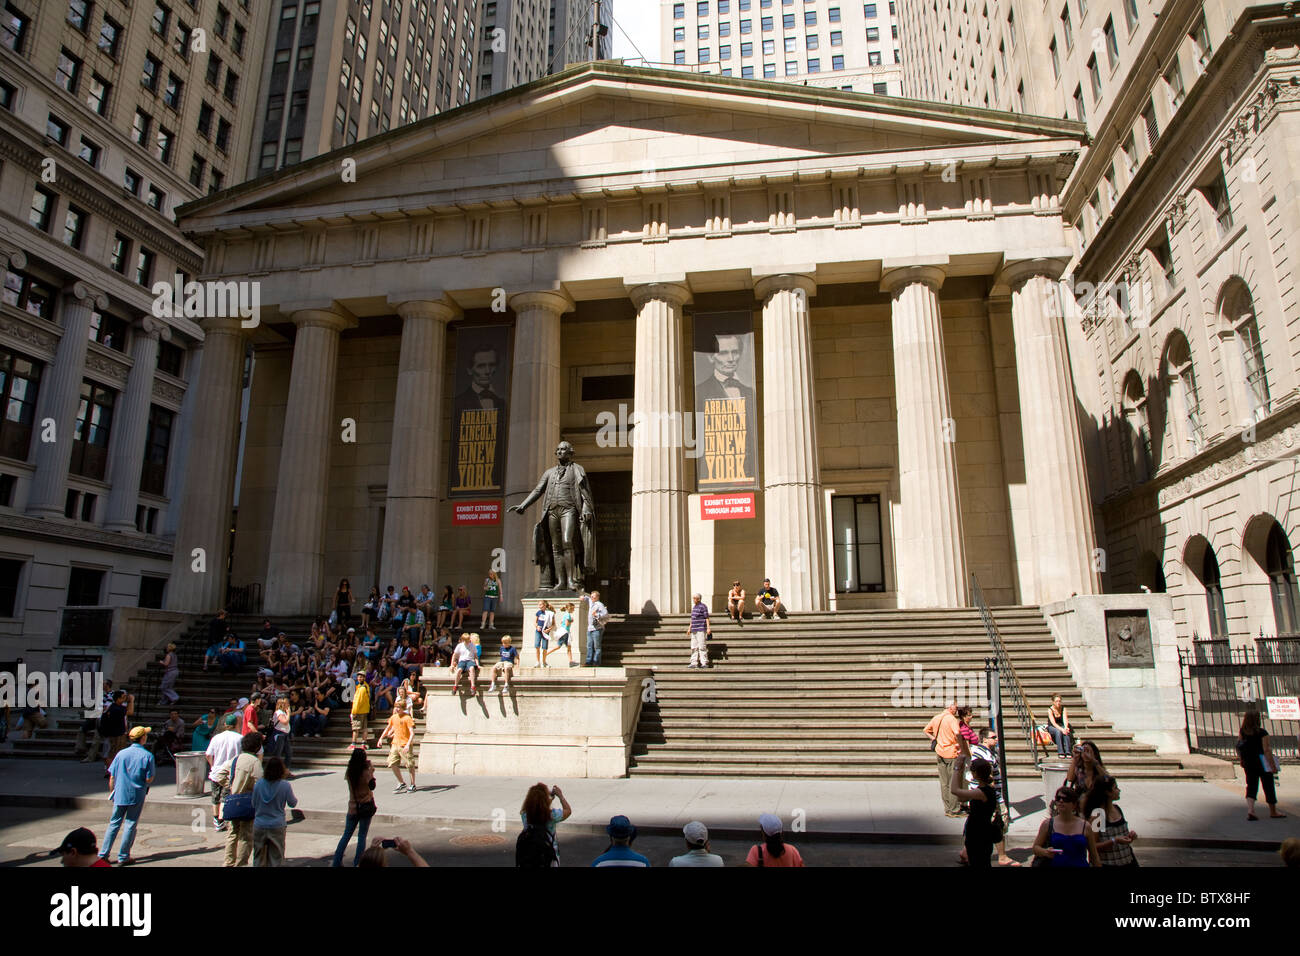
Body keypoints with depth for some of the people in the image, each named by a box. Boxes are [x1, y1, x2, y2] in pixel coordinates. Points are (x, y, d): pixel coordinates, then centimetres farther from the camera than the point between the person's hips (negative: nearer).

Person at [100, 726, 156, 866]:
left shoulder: (121, 754, 0)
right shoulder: (147, 755, -9)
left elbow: (112, 777, 2)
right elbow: (149, 779, -11)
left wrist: (112, 793, 15)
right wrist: (154, 771, 10)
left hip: (120, 795, 3)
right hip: (137, 796, -3)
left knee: (114, 824, 14)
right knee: (130, 825, 5)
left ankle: (103, 854, 14)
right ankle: (123, 857, 9)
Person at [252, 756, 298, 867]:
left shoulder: (258, 784, -7)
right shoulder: (285, 785, -13)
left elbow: (254, 804, 4)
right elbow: (292, 803, -1)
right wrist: (295, 799, 20)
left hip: (259, 826, 2)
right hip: (277, 826, -2)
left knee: (258, 857, 15)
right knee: (276, 857, 9)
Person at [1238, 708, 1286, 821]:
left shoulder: (1242, 732, -2)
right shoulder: (1262, 733, -15)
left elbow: (1239, 746, 2)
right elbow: (1267, 750, -17)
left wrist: (1242, 760, 13)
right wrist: (1273, 766, -13)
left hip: (1248, 763, 4)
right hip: (1262, 763, -3)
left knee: (1251, 786, 6)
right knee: (1268, 786, 13)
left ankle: (1250, 810, -11)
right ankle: (1273, 811, 28)